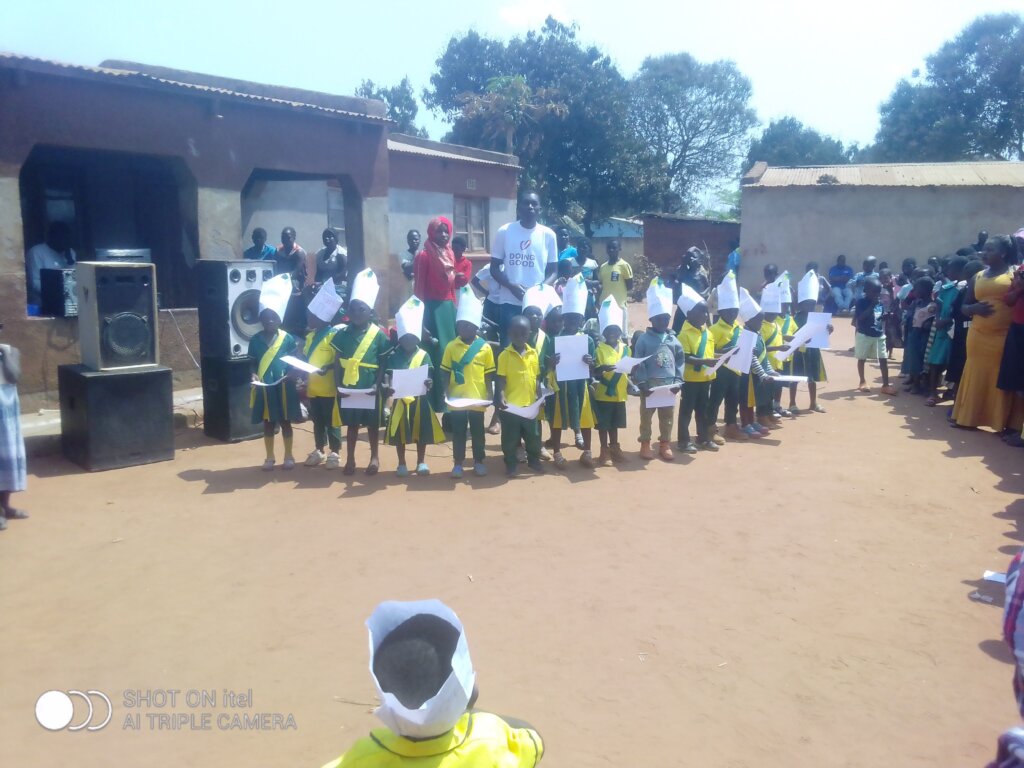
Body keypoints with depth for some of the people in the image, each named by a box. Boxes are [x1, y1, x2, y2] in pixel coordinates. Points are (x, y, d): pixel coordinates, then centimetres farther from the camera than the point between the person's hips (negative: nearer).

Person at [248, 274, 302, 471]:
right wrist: (254, 375, -14)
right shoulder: (255, 340, 0)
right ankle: (270, 457, 23)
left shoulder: (288, 339, -4)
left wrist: (292, 374, -18)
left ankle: (288, 456, 22)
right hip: (264, 388, 2)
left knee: (285, 422, 9)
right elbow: (253, 364, 5)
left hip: (283, 388, -1)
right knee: (268, 424, 11)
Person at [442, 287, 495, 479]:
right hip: (456, 400, 0)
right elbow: (445, 373, 2)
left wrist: (489, 395, -2)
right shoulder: (451, 346, -2)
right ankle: (457, 463, 21)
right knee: (458, 433, 10)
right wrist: (446, 394, -6)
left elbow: (489, 375, 2)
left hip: (477, 400, 0)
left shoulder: (485, 347, -4)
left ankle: (479, 462, 27)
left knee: (478, 432, 12)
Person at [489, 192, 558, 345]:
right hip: (510, 302, -1)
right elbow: (494, 267, 3)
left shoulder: (548, 235, 3)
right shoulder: (504, 231, 0)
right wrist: (511, 286, -14)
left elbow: (553, 270, 6)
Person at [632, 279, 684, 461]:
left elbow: (680, 361, 6)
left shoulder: (673, 340, 5)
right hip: (649, 386, -4)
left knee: (667, 416, 12)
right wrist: (642, 384, -14)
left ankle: (665, 444, 23)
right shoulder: (643, 339, -8)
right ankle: (645, 444, 18)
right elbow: (638, 364, -10)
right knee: (646, 415, 7)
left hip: (668, 386, 4)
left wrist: (678, 381, -3)